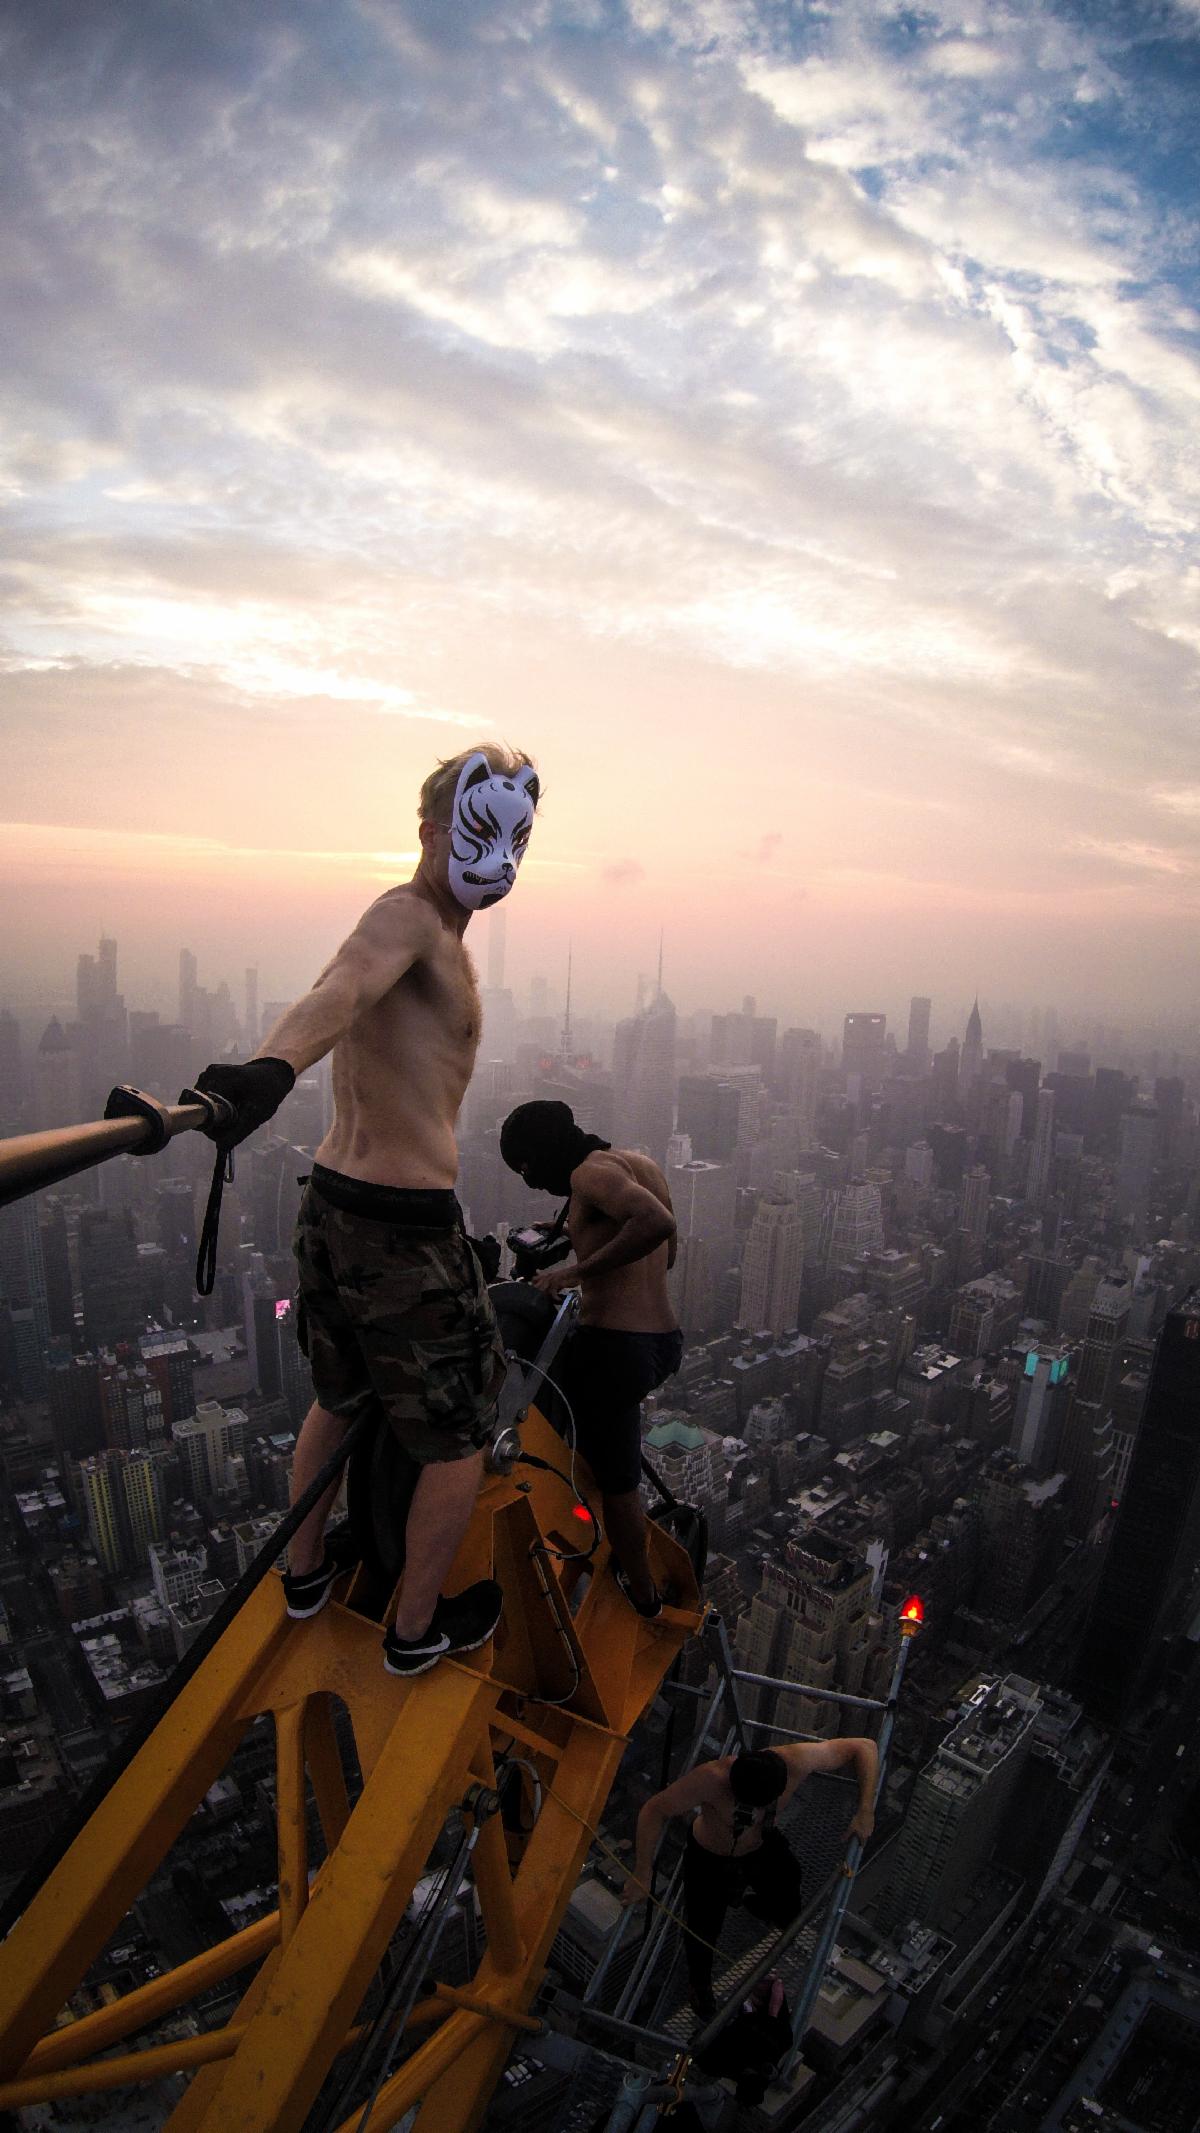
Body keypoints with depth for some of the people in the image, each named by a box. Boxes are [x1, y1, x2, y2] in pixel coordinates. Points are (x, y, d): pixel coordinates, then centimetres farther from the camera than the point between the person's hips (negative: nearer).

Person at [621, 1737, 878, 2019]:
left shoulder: (795, 1761, -40)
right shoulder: (712, 1778, -46)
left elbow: (865, 1748, -30)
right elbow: (655, 1810, -32)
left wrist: (865, 1811, -35)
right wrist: (642, 1874, -29)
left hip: (764, 1847, 2)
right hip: (710, 1857, -2)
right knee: (702, 1933, 18)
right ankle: (700, 1986, 52)